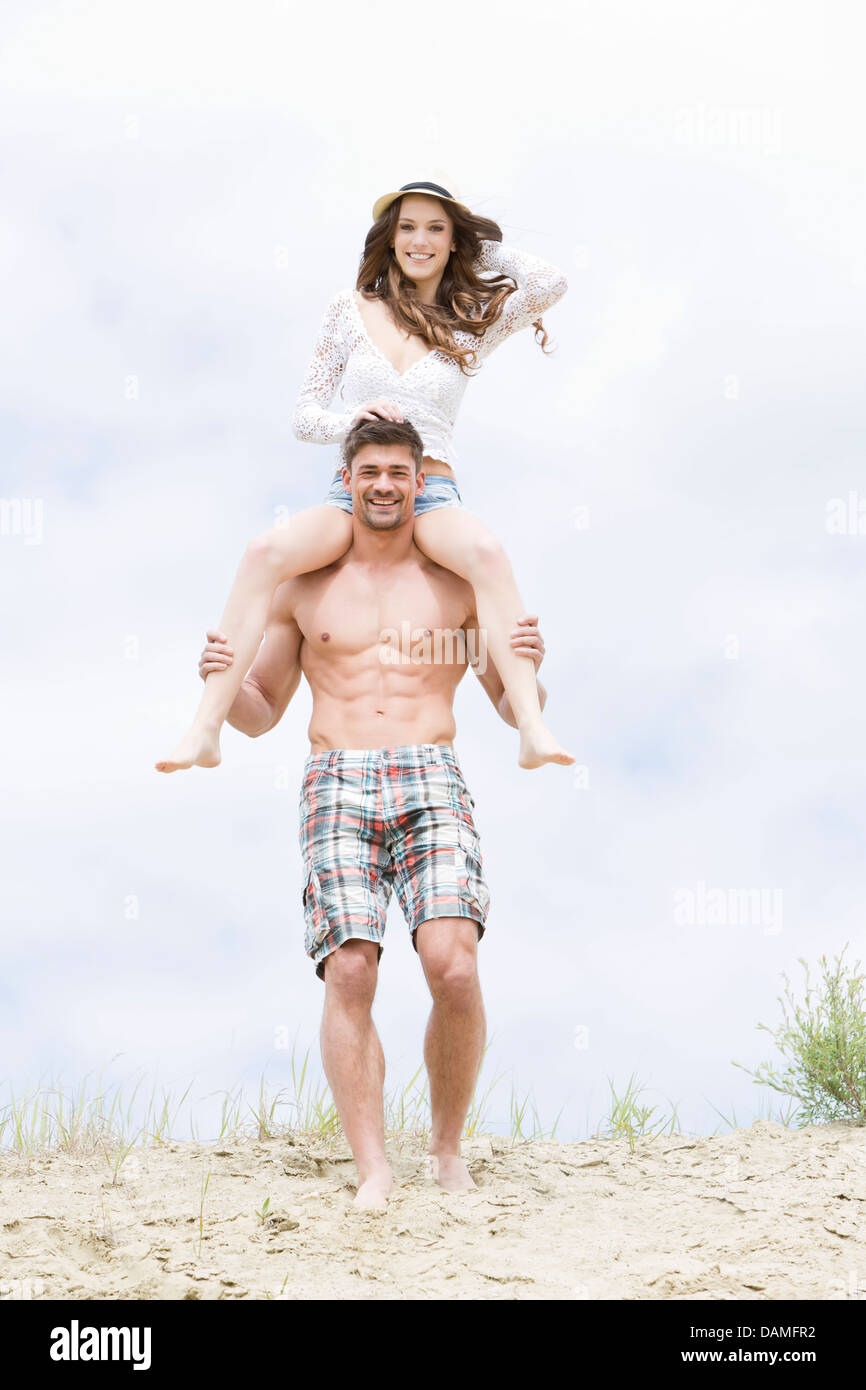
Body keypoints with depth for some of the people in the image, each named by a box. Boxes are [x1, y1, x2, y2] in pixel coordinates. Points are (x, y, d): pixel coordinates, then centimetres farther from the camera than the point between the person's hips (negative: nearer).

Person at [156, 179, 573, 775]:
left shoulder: (471, 322, 11)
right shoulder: (352, 310, 12)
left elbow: (550, 284, -7)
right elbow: (305, 416, 12)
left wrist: (484, 244, 8)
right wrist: (351, 417, -10)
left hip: (433, 498, -1)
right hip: (351, 495, 1)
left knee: (487, 551, -37)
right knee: (266, 551, -30)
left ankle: (533, 728, -45)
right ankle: (205, 731, -33)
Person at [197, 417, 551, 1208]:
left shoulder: (457, 585, 13)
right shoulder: (304, 588, 15)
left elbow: (515, 712, 14)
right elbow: (260, 714, 19)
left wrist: (527, 670, -9)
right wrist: (221, 681, -3)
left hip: (432, 784, 0)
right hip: (338, 788, 1)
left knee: (454, 968, -19)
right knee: (350, 974, -16)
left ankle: (448, 1148, 1)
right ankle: (374, 1172, -13)